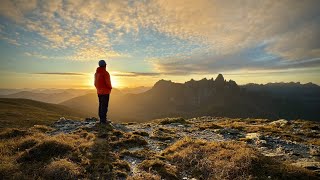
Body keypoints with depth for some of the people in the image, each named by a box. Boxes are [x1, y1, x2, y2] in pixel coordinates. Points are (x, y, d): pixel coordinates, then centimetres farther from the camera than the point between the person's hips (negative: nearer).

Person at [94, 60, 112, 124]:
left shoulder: (96, 73, 10)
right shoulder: (105, 73, -16)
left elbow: (95, 83, 14)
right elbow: (108, 83, -19)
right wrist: (110, 88, -1)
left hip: (99, 92, 8)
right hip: (105, 92, -8)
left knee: (101, 105, 13)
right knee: (104, 106, -5)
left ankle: (101, 119, 18)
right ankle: (103, 120, -3)